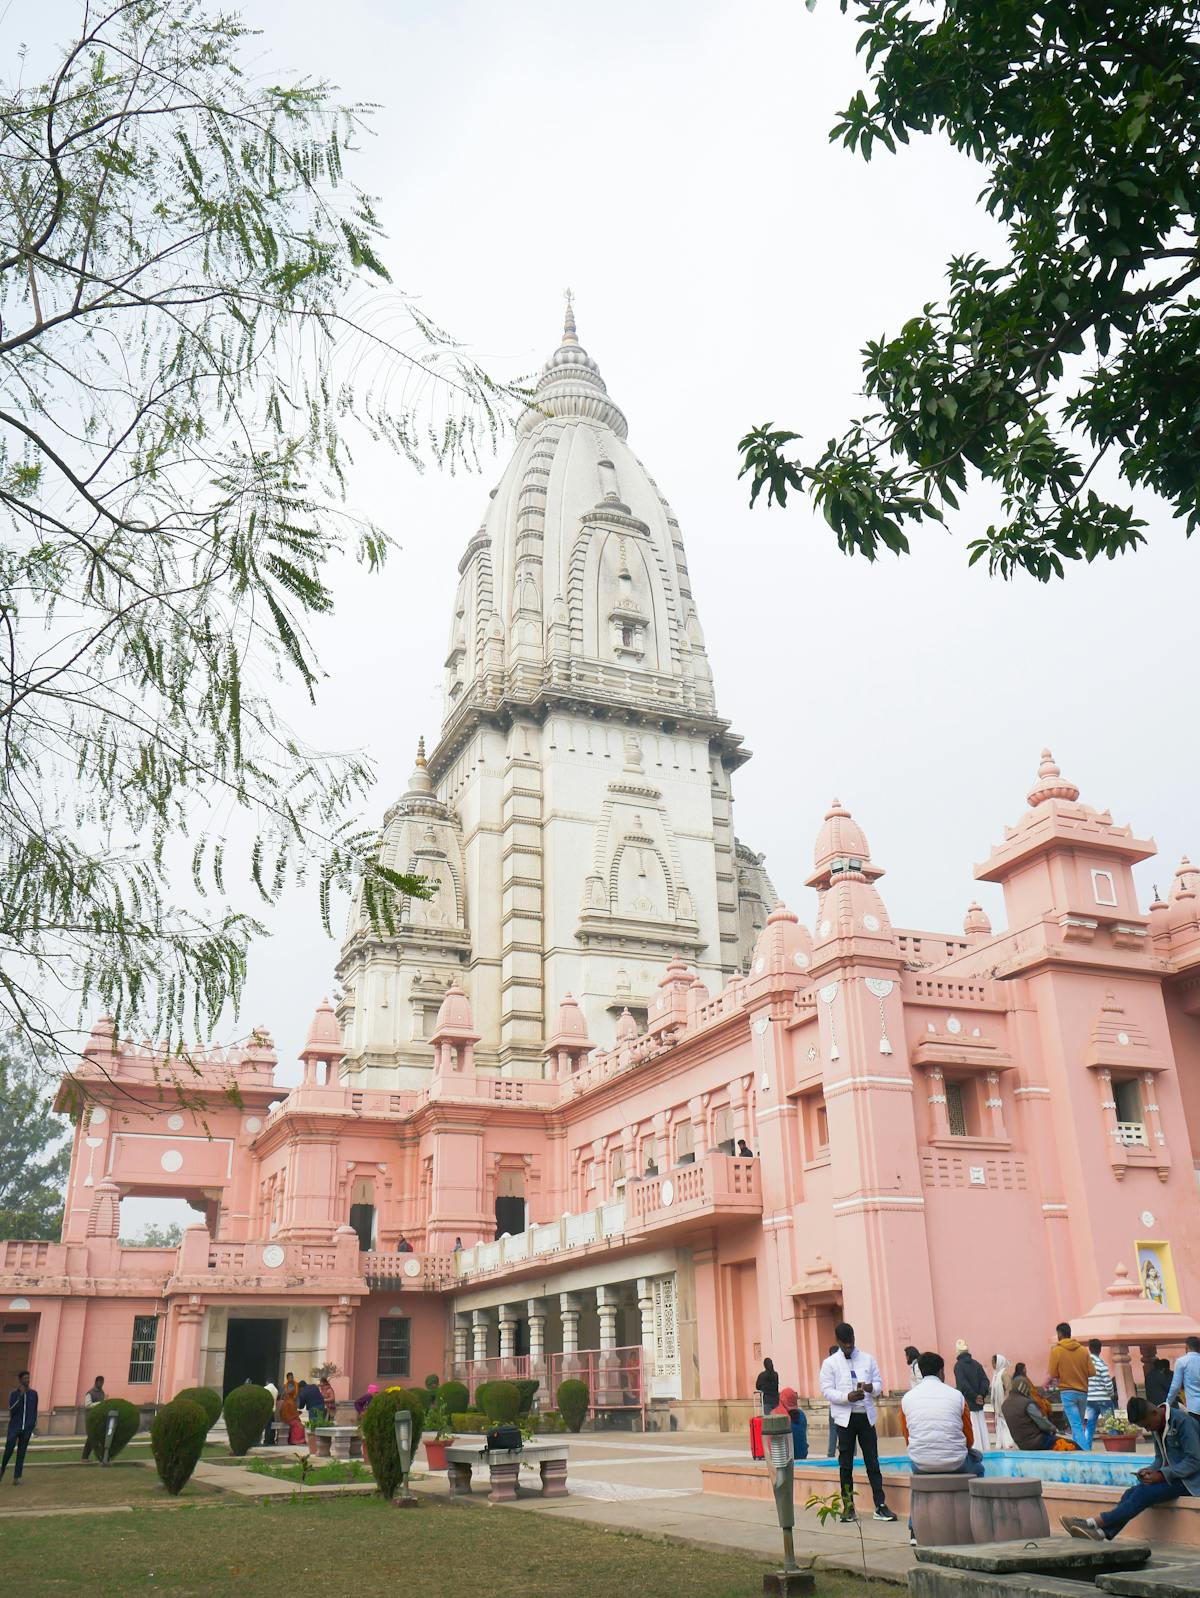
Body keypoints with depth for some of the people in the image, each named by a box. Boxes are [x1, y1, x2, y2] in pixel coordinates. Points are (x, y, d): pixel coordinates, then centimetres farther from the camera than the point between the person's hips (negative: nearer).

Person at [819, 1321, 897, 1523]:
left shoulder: (867, 1359, 8)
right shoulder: (830, 1363, 1)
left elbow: (879, 1383, 8)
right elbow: (826, 1390, -6)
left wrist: (871, 1388, -16)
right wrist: (847, 1397, -22)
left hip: (866, 1416, 2)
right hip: (845, 1417, -2)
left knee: (873, 1461, 2)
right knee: (846, 1464, 5)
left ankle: (880, 1506, 5)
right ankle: (848, 1507, 13)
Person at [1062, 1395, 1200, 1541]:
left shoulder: (1183, 1422, -17)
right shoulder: (1157, 1427, 9)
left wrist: (1161, 1475, -24)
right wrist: (1152, 1470, -7)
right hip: (1172, 1475, 8)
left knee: (1146, 1492, -27)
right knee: (1134, 1491, -18)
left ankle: (1096, 1522, -30)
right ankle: (1104, 1534, -31)